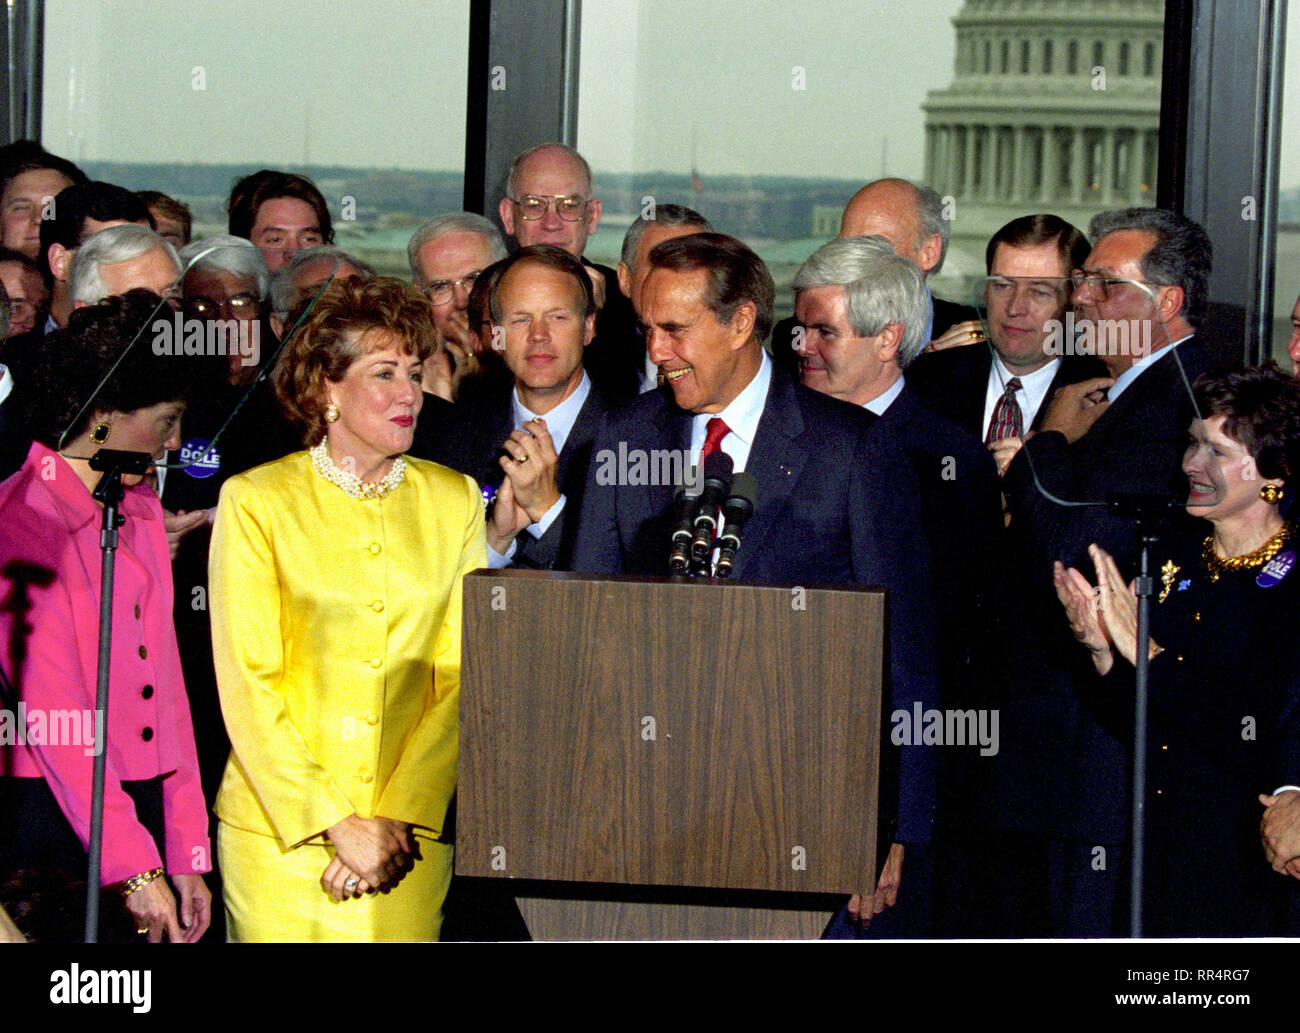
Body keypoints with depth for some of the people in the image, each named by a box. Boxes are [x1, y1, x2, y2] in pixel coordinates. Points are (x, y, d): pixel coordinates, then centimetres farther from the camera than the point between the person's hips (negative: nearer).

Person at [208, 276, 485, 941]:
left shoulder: (454, 499, 8)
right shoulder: (256, 501, -2)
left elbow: (460, 677, 3)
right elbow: (248, 686, -6)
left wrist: (396, 819, -8)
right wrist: (339, 824, -13)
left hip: (412, 833, 2)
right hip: (280, 829, -2)